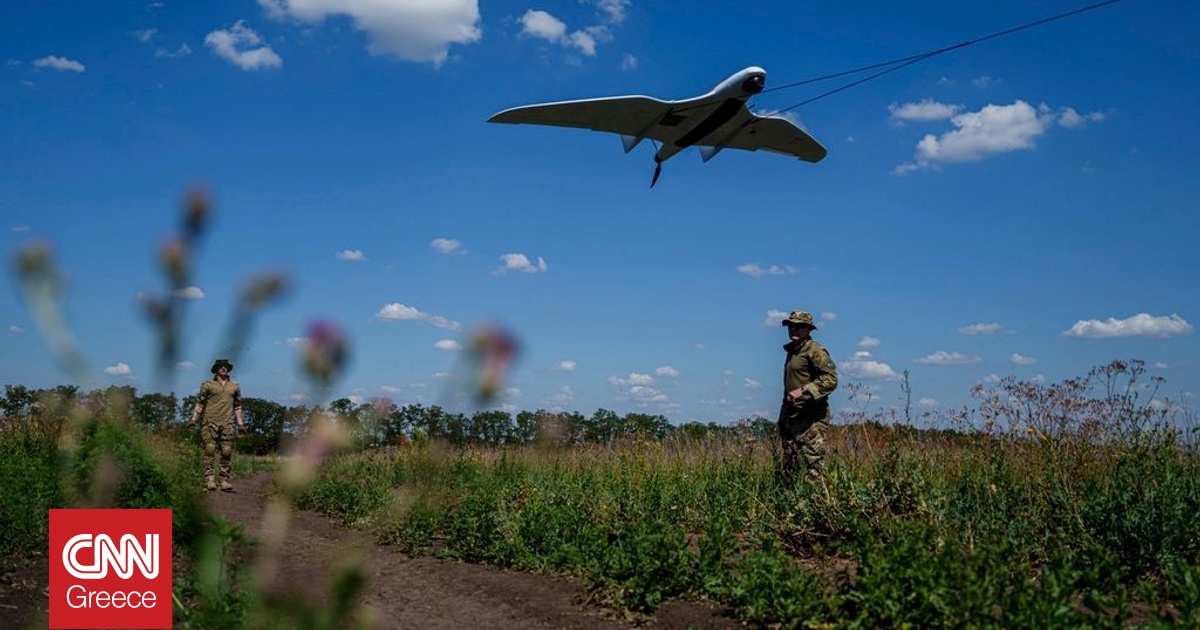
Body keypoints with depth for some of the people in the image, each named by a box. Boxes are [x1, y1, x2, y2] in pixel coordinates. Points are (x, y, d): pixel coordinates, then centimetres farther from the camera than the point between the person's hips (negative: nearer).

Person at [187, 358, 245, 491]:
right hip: (210, 422, -3)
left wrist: (240, 422, 16)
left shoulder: (235, 386, 16)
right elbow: (200, 403, 6)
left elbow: (237, 406, 21)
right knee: (210, 451, -7)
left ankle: (224, 481, 4)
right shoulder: (208, 385, 6)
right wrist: (194, 418, -3)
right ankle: (209, 480, -7)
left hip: (227, 424, 3)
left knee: (227, 453, 0)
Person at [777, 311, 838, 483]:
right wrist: (782, 417, 21)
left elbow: (830, 379, -20)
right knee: (787, 470, 11)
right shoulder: (792, 351, 18)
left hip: (810, 418, -9)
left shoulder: (815, 351, -9)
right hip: (791, 416, 10)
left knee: (813, 467, -11)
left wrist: (803, 391, -24)